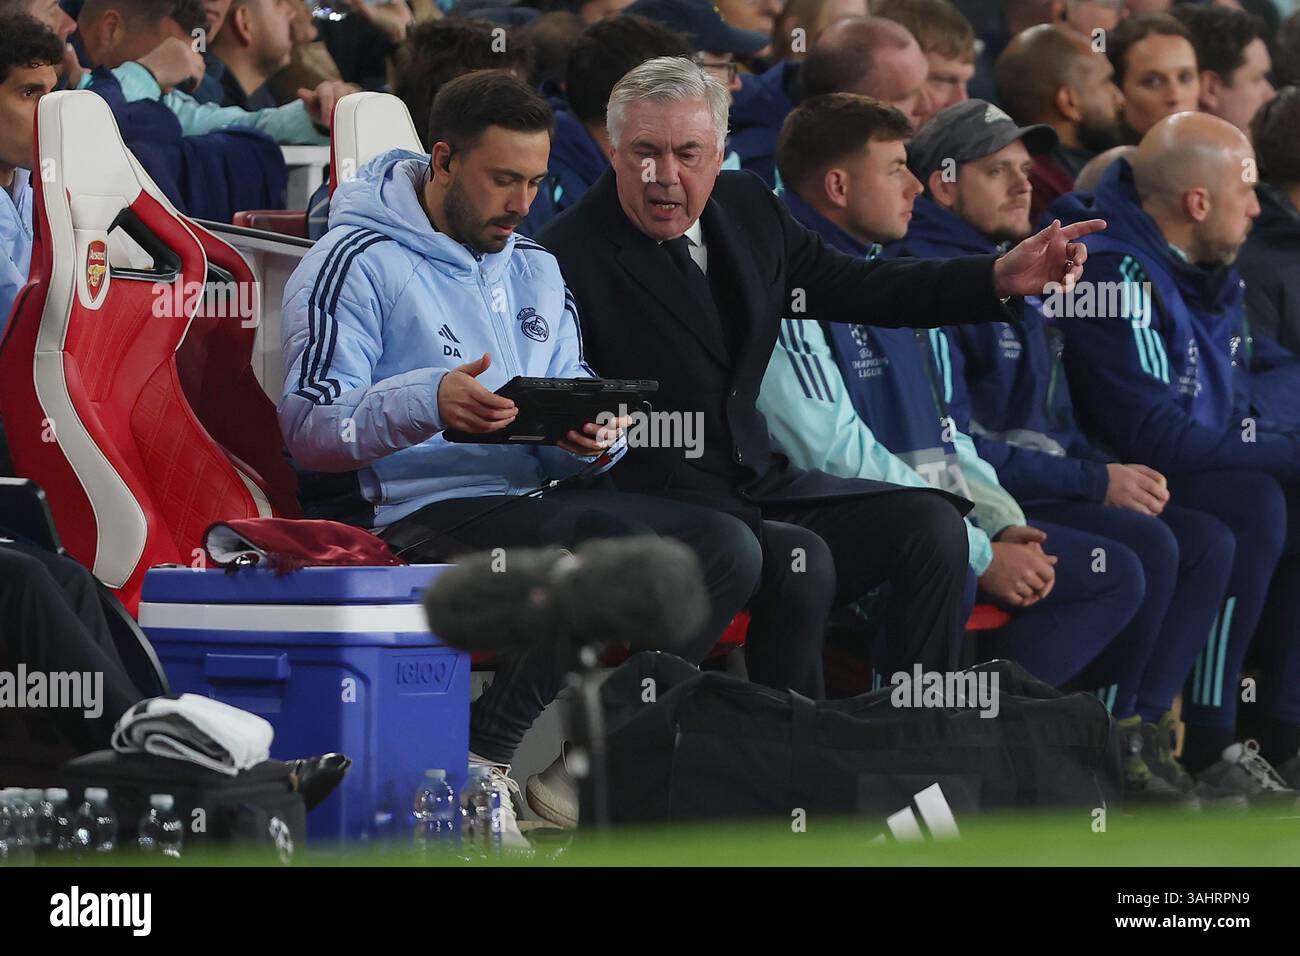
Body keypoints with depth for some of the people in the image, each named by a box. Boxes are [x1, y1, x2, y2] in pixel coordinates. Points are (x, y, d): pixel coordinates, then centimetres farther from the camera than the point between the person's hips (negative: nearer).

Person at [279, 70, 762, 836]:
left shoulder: (535, 269, 21)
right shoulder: (359, 264, -4)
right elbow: (309, 429, -12)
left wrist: (593, 442, -9)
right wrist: (428, 402, -29)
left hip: (533, 500, 8)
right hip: (421, 514, -8)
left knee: (728, 550, -13)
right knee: (622, 545, -33)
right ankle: (484, 753, -18)